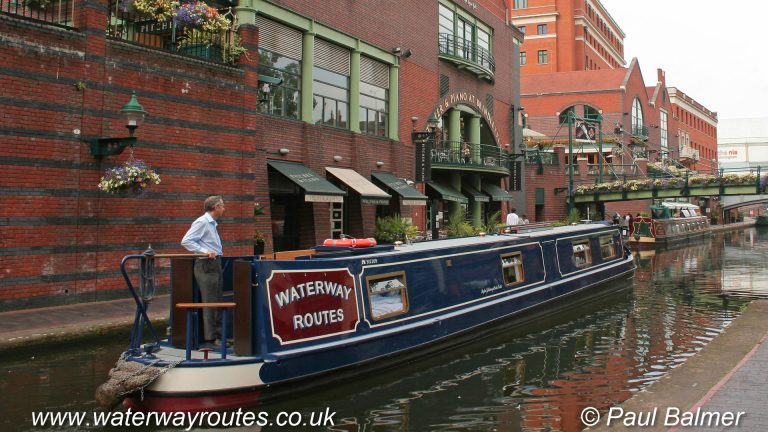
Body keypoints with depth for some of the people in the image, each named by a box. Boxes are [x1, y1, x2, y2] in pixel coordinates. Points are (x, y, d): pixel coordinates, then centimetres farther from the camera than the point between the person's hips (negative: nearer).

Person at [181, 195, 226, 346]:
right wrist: (204, 251, -23)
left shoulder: (212, 223, 18)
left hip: (215, 264, 10)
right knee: (209, 303, -7)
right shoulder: (202, 222, -12)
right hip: (206, 265, -10)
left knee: (217, 302, 13)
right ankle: (210, 338, -3)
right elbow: (186, 241, -19)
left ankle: (218, 335, 20)